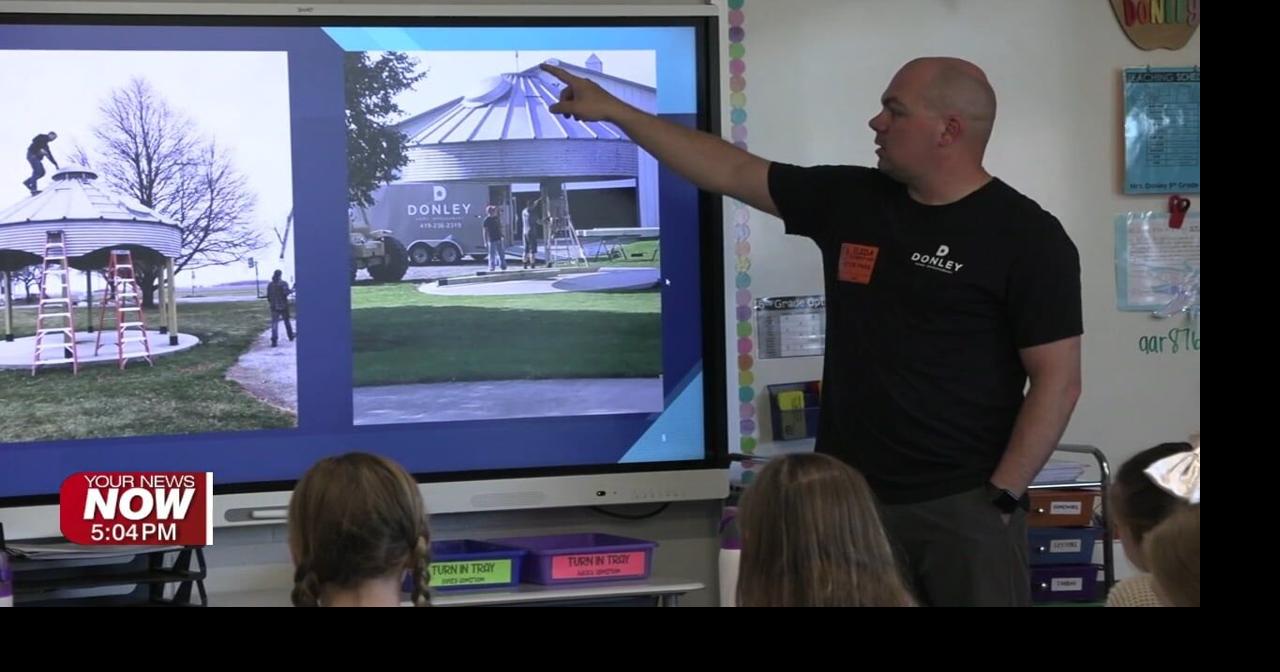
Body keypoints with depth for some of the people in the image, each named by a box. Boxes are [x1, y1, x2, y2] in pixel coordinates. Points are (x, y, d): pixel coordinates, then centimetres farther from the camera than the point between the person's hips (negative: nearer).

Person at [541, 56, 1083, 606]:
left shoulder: (1026, 237, -7)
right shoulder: (848, 199, 8)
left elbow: (1058, 380, -9)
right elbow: (732, 172, 14)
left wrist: (1000, 498, -14)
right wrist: (613, 111, 13)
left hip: (964, 506, -5)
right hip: (849, 497, 5)